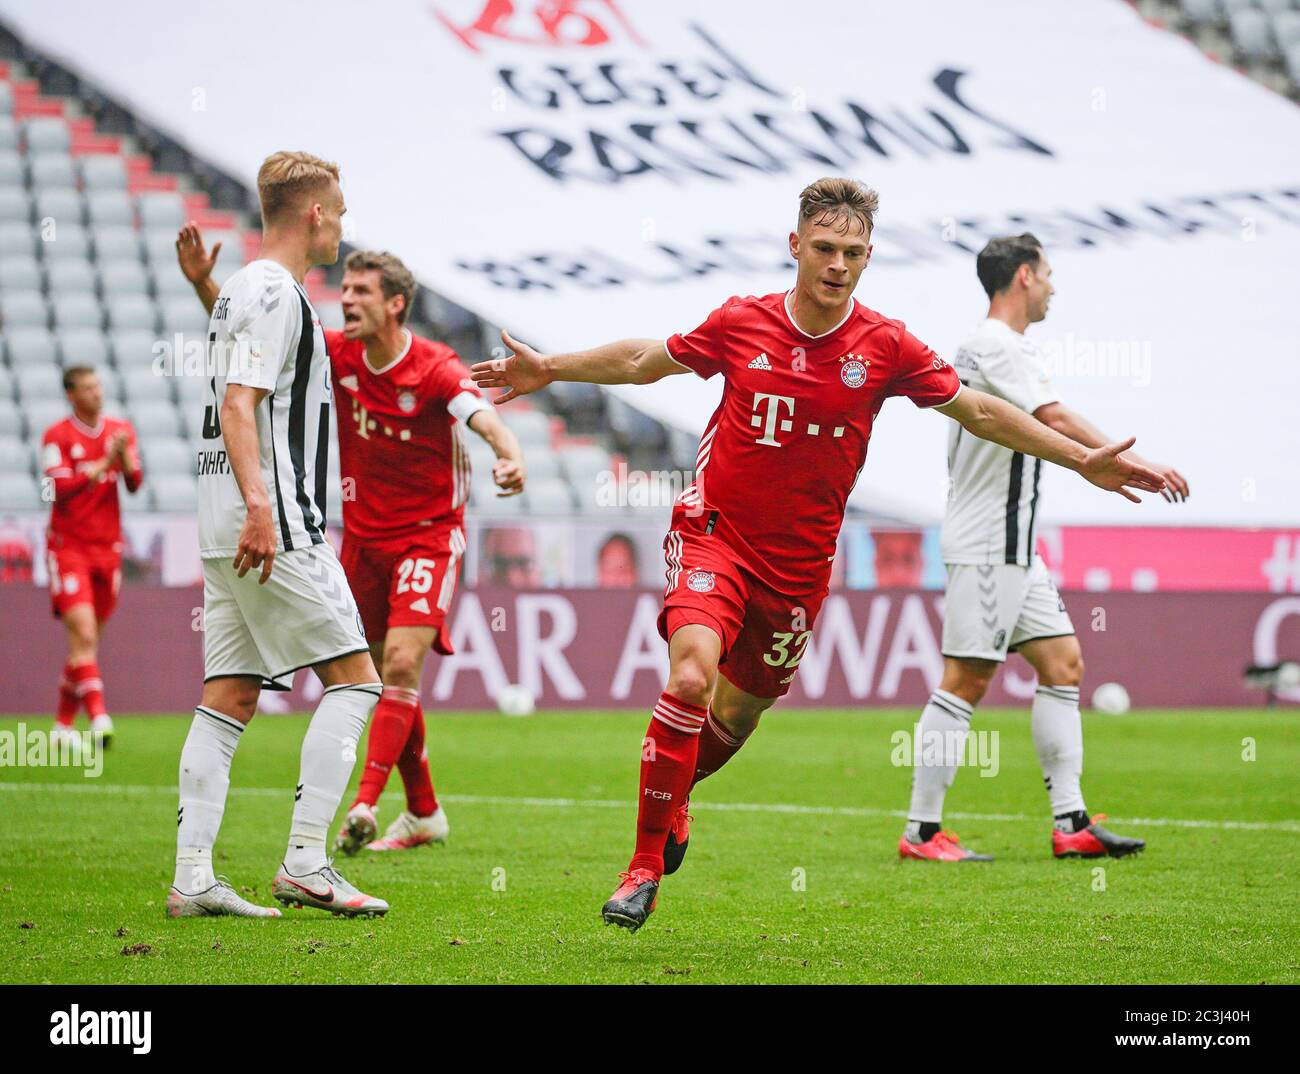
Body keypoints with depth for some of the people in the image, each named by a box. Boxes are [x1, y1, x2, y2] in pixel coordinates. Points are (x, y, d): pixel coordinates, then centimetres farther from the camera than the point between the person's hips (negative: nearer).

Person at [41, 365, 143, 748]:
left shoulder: (121, 431, 8)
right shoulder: (57, 436, -5)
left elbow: (134, 484, -1)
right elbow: (61, 488, -17)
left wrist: (125, 456, -20)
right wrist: (103, 465, -25)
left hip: (107, 548, 5)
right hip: (68, 548, -5)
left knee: (89, 641, 8)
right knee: (83, 634, -17)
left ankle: (63, 724, 18)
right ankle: (99, 719, -26)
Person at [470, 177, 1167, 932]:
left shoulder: (885, 345, -5)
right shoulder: (741, 323, -5)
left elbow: (979, 411, 5)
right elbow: (645, 360, 12)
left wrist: (1086, 461, 3)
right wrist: (549, 369, 8)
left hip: (798, 565, 2)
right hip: (716, 535, -2)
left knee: (737, 714, 13)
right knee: (691, 677, -25)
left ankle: (674, 799, 47)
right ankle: (647, 862, -14)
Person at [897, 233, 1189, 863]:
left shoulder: (988, 346, 18)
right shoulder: (998, 345, -14)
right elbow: (1057, 421, -23)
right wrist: (1136, 464, -23)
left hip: (1014, 546, 11)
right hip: (986, 545, -11)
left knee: (1063, 665, 7)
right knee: (967, 681, -9)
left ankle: (1070, 825, 6)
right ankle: (921, 831, -5)